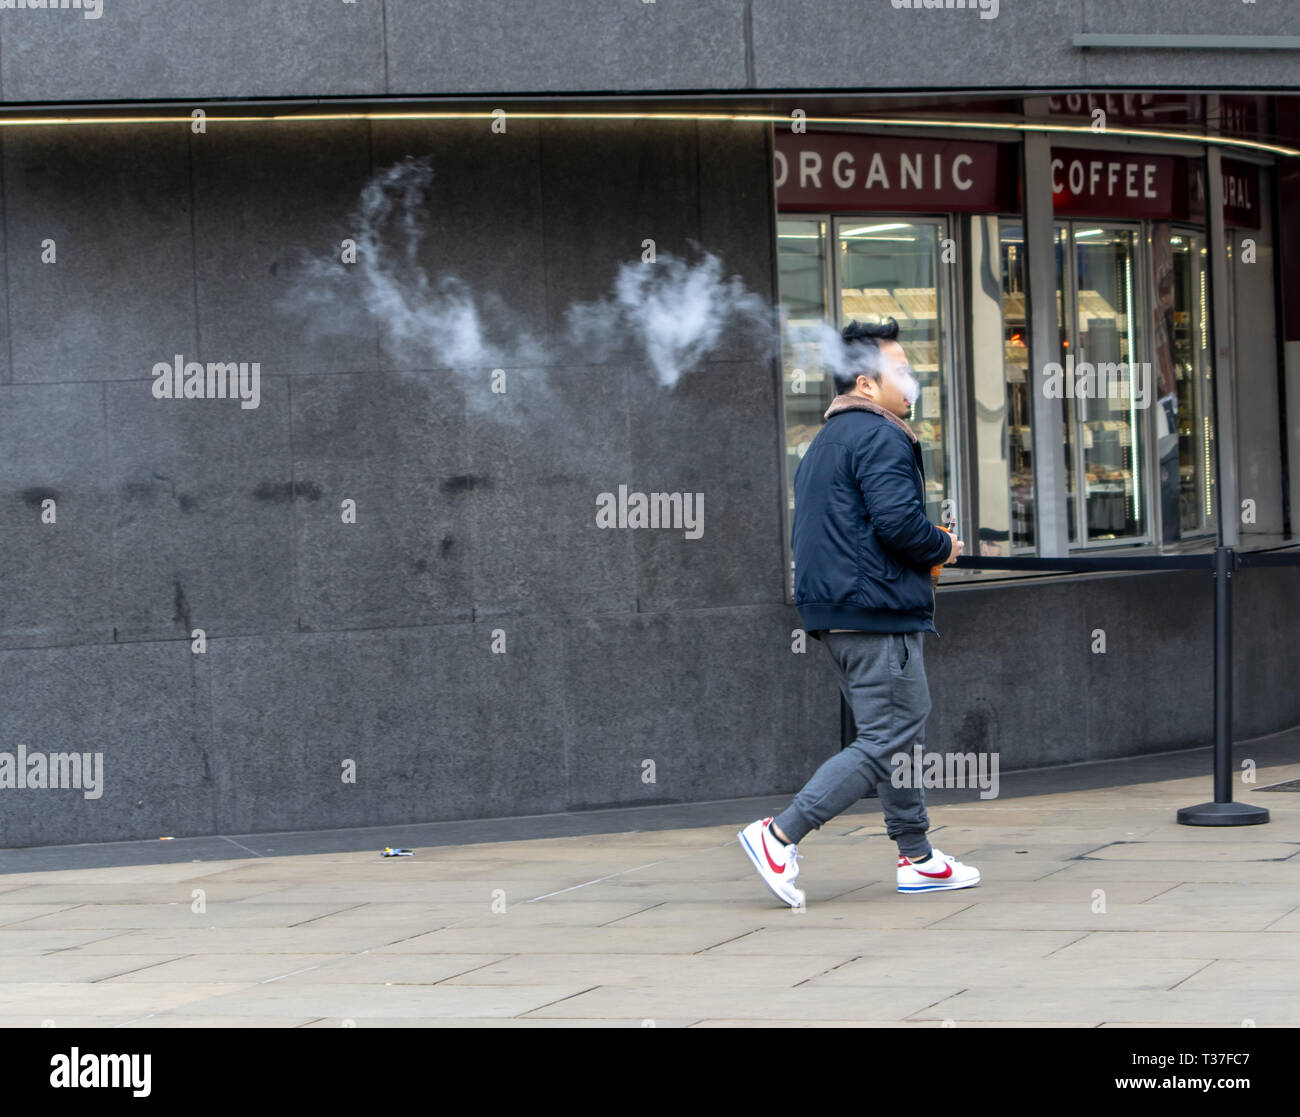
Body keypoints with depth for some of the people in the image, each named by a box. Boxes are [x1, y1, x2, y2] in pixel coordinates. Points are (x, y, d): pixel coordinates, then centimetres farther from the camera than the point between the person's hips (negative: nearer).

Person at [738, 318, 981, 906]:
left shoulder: (824, 443, 20)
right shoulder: (880, 438, -12)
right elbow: (898, 521, -24)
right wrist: (943, 548, -4)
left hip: (833, 610, 11)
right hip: (877, 612, -11)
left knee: (901, 729, 17)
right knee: (888, 739, -9)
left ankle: (917, 858, 20)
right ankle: (780, 835, -14)